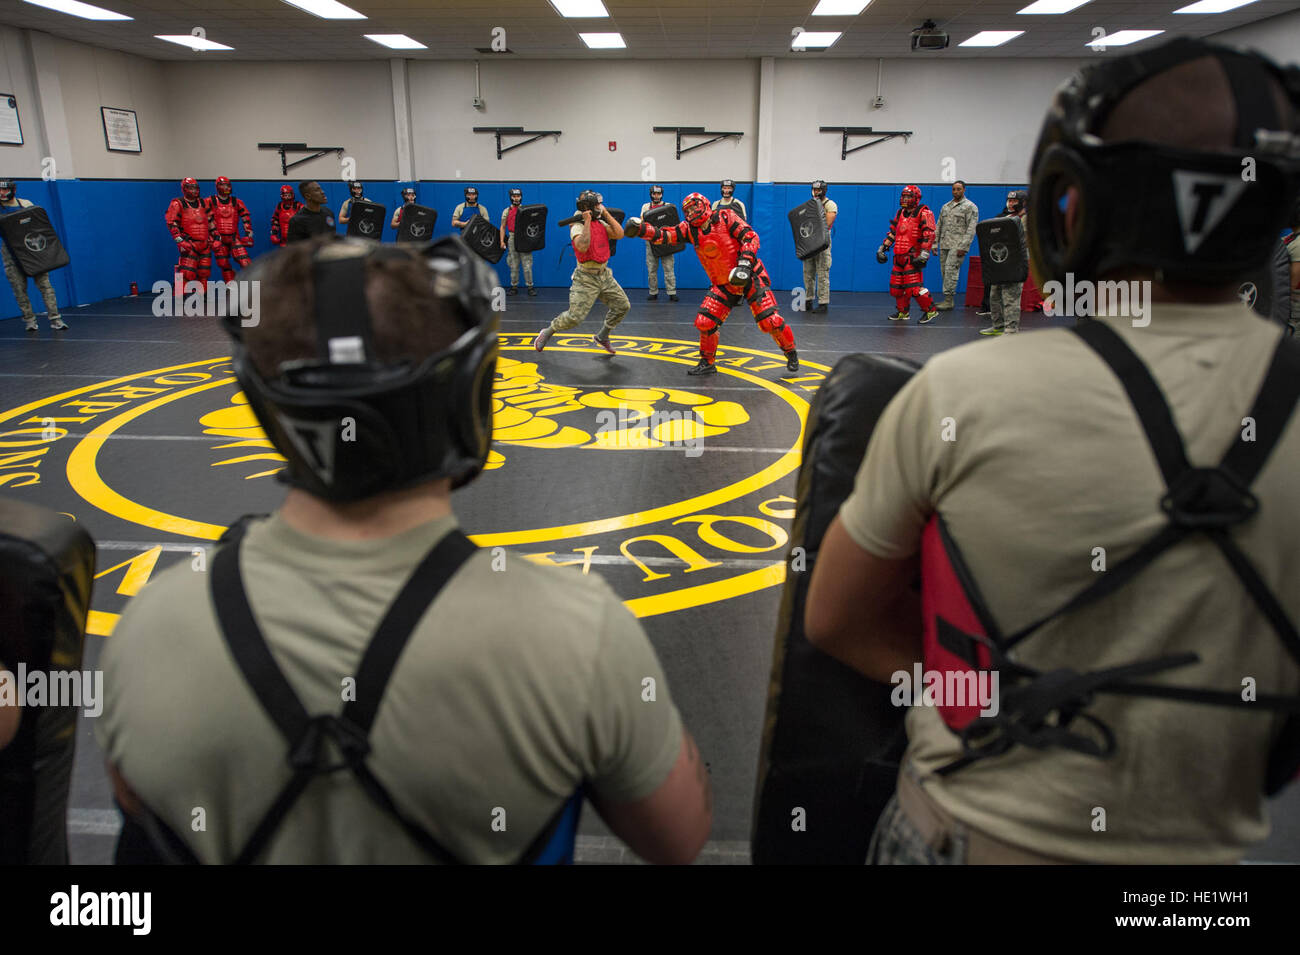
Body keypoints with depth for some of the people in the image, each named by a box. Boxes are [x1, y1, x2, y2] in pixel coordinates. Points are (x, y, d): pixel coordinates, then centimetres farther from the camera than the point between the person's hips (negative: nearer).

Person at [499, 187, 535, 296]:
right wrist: (502, 241, -2)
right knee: (514, 266, 4)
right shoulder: (506, 211, 8)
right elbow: (503, 227, 7)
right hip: (512, 238, 1)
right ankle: (514, 287, 10)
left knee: (527, 265, -4)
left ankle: (530, 286, -1)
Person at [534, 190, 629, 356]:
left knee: (623, 306, 9)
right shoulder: (578, 226, -13)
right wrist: (587, 221, -27)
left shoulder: (600, 223, 9)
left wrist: (606, 213, -4)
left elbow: (619, 234, -4)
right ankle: (547, 332, 13)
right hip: (586, 279, -7)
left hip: (604, 275, 7)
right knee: (575, 317, -12)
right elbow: (582, 246, -32)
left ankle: (602, 336, 27)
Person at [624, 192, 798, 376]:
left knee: (770, 320, -12)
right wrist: (640, 228, -18)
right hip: (724, 284, 5)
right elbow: (664, 235, -3)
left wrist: (744, 264, -26)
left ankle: (791, 354, 11)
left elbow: (751, 237, -16)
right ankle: (707, 363, 15)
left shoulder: (725, 217, -10)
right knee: (704, 322, -5)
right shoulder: (689, 229, 3)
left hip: (750, 276, -5)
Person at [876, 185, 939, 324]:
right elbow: (892, 232, 26)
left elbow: (929, 235, -14)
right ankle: (903, 312, 26)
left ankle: (931, 310, -3)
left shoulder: (923, 213, -6)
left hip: (913, 257, -8)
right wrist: (882, 248, 20)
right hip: (899, 256, 8)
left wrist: (924, 254, -21)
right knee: (895, 286, 9)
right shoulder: (900, 213, 17)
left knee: (913, 287, -15)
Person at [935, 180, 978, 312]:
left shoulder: (970, 207, -1)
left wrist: (963, 247, -17)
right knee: (945, 271, 6)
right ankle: (949, 299, 13)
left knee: (951, 270, -14)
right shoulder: (946, 206, 18)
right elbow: (939, 226, 21)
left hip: (957, 245, -6)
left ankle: (949, 299, -13)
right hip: (944, 245, 6)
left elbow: (971, 229, -9)